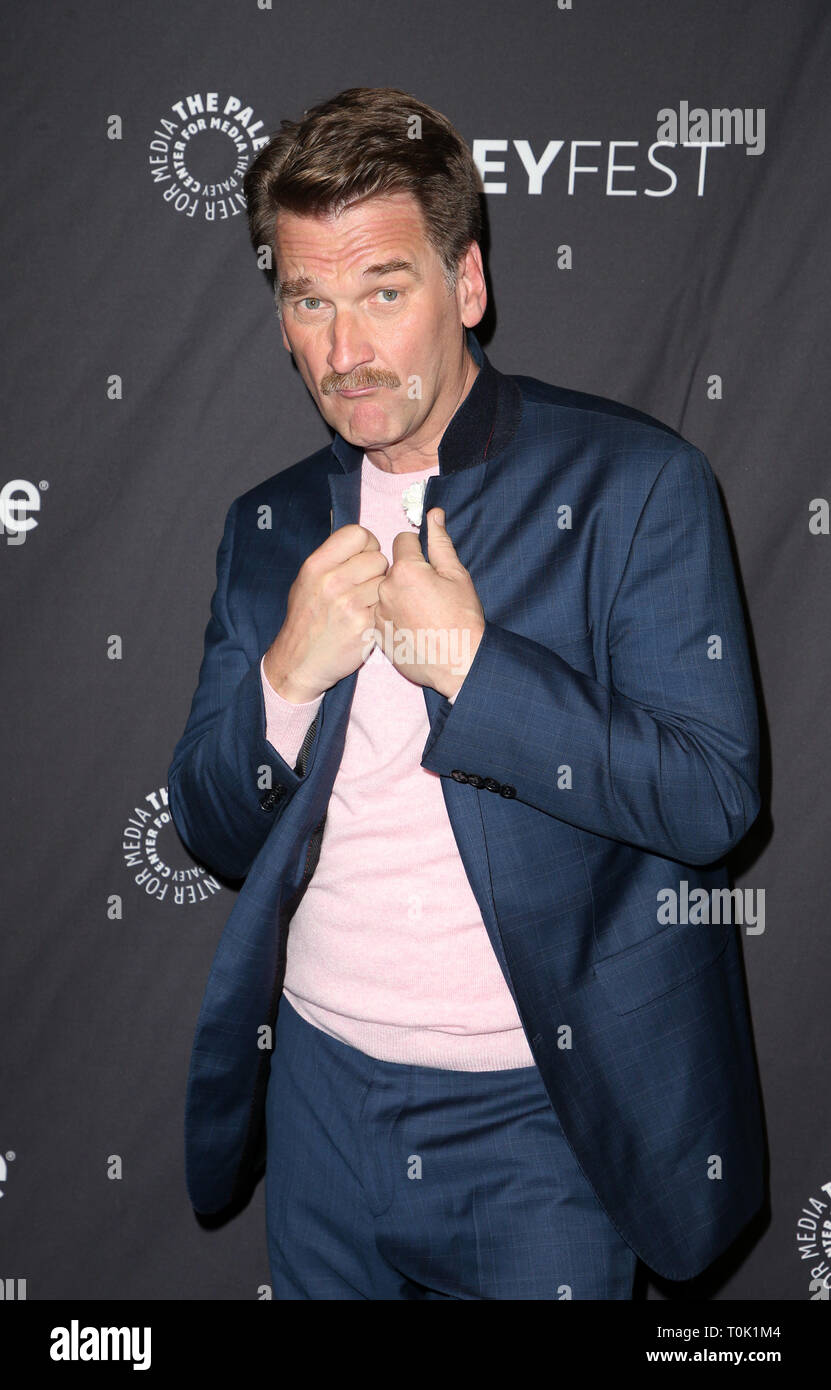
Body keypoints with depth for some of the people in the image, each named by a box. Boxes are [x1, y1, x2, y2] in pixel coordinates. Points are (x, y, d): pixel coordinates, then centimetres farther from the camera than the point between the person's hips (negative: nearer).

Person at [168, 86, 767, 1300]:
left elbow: (715, 799, -14)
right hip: (319, 1094, 5)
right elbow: (211, 832, 6)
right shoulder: (269, 526, 5)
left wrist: (471, 662, -22)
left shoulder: (634, 481, -10)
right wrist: (287, 675, -13)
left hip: (540, 1114, -4)